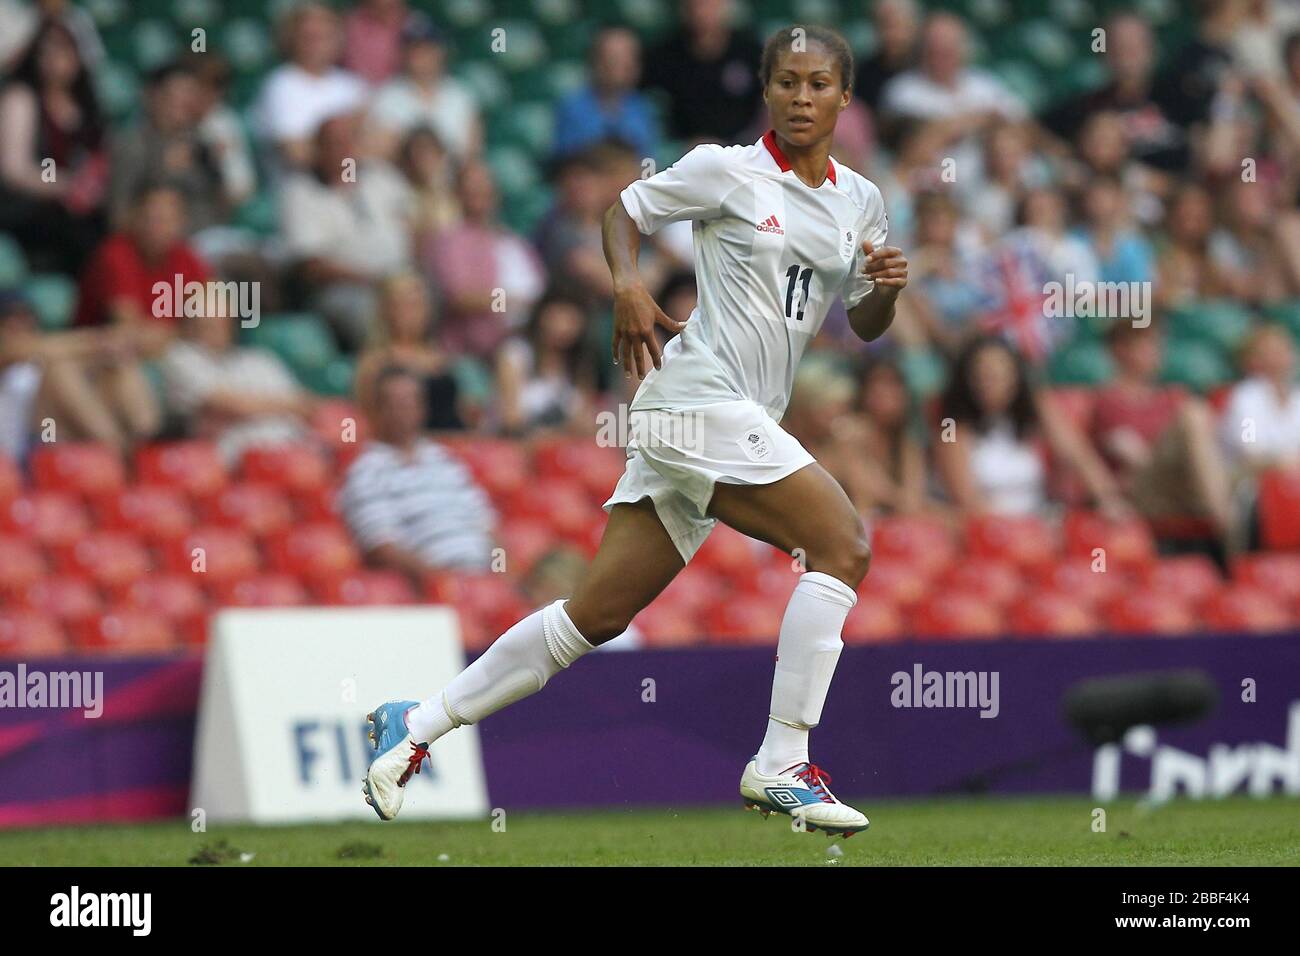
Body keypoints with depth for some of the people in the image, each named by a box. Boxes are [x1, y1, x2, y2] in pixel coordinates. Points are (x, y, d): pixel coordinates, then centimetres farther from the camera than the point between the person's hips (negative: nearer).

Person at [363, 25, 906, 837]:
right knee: (845, 543, -18)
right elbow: (625, 211, 9)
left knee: (597, 615, 6)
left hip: (741, 424, 7)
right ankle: (781, 764, -16)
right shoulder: (726, 170, -2)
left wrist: (886, 287, -3)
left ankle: (417, 724, 14)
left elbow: (867, 327, 19)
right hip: (699, 397, -7)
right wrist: (629, 287, -10)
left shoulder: (859, 201, 14)